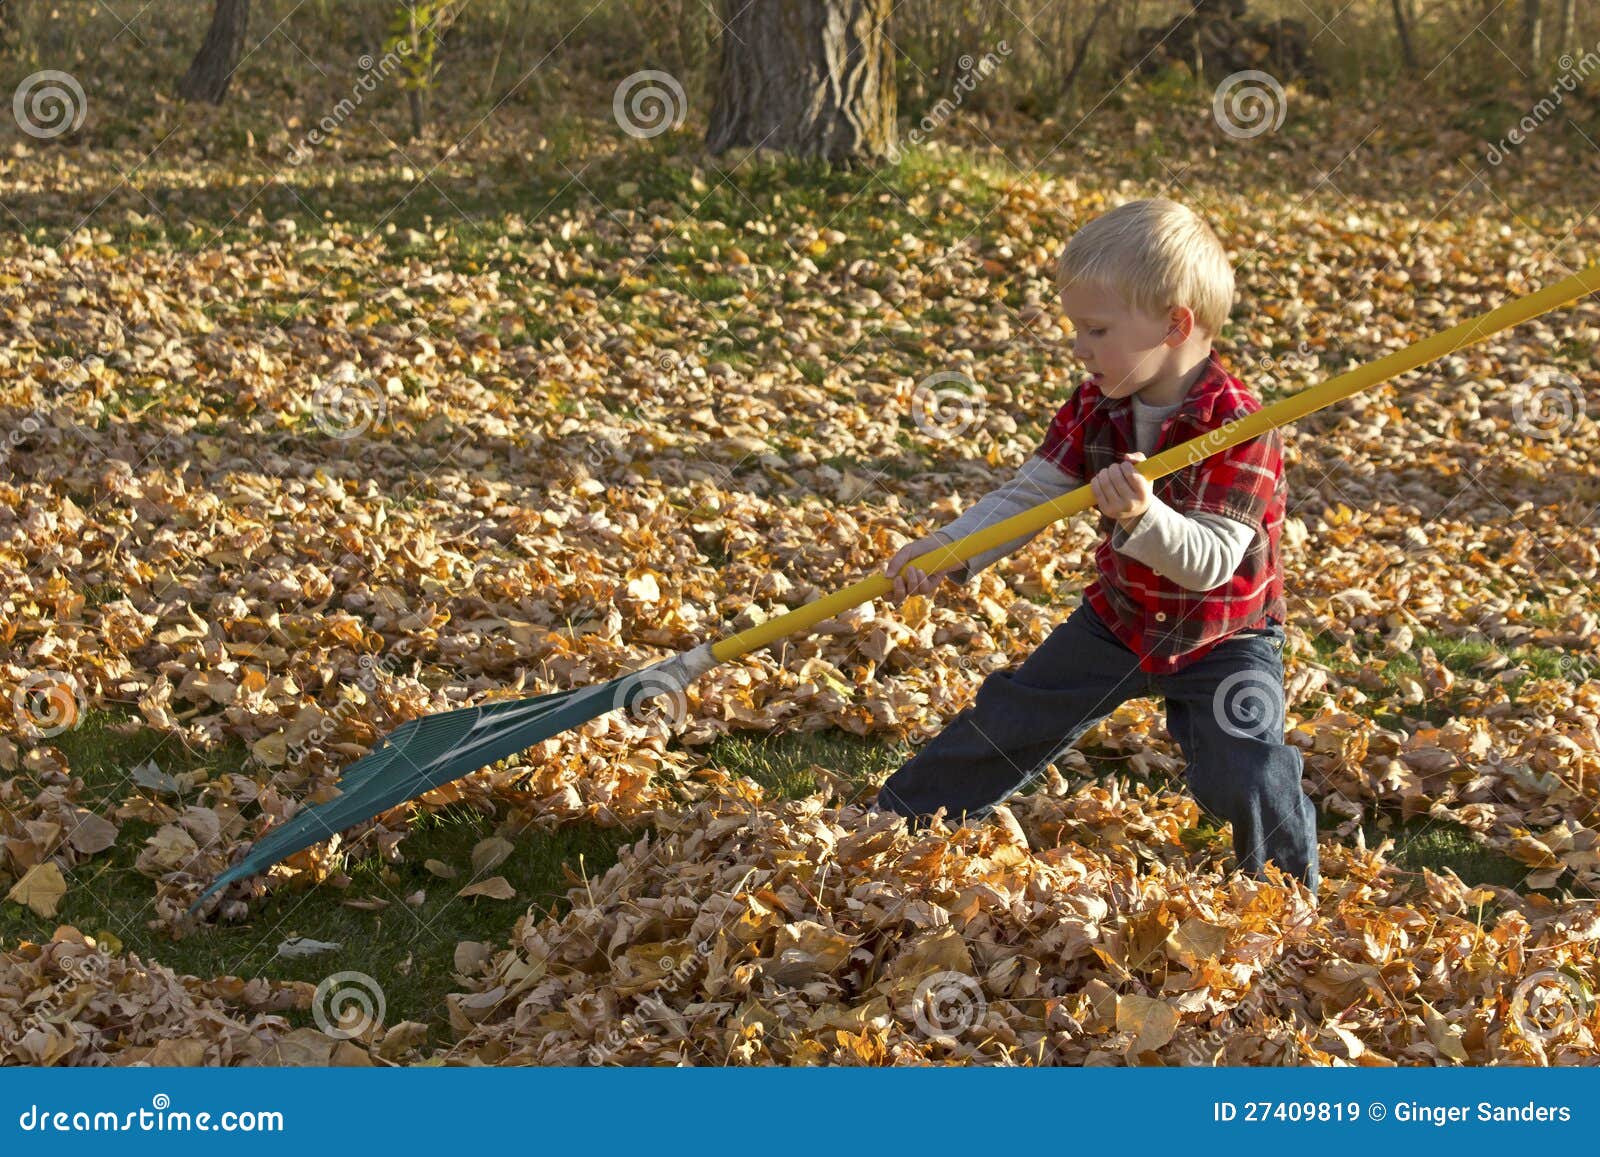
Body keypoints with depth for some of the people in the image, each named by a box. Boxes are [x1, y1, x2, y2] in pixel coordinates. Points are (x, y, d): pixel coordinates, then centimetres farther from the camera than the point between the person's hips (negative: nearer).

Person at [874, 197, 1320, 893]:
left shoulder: (1237, 428, -29)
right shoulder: (1094, 406, -9)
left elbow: (1209, 561, -33)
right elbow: (1029, 496, -6)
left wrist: (1145, 515, -51)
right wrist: (946, 551, -20)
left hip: (1224, 638, -6)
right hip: (1118, 619, 6)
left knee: (1242, 776, -21)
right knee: (1007, 720, 8)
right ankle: (901, 821, 24)